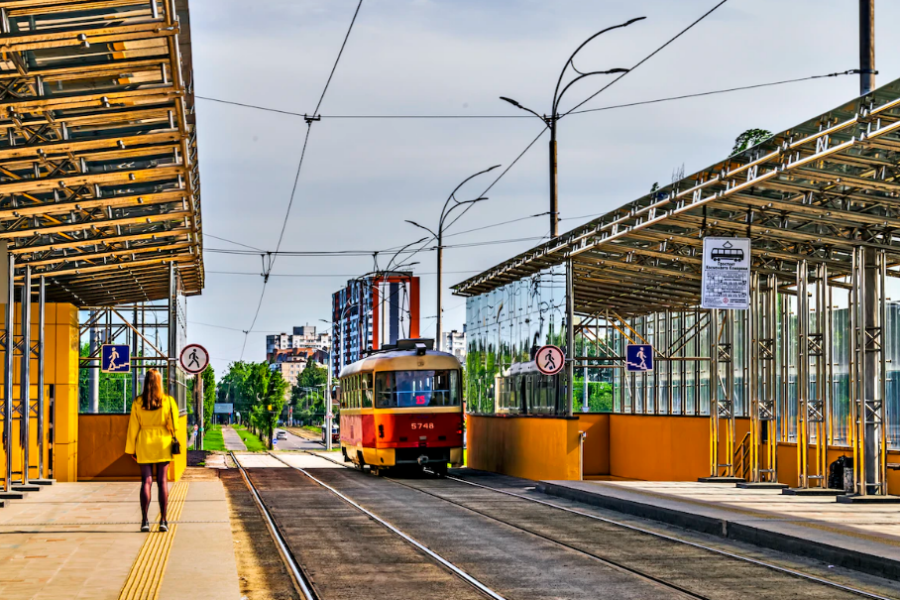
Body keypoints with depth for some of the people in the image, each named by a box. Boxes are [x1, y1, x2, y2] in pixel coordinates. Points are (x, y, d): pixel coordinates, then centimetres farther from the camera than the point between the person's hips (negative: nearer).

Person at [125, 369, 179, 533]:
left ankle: (145, 521, -4)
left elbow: (133, 426, 0)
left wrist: (131, 449, 6)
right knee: (162, 482, 3)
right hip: (163, 443, 0)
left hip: (144, 444, 0)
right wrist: (173, 438, 18)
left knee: (146, 481, 2)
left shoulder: (138, 403, -4)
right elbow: (173, 424, -4)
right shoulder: (168, 401, -6)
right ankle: (163, 520, 0)